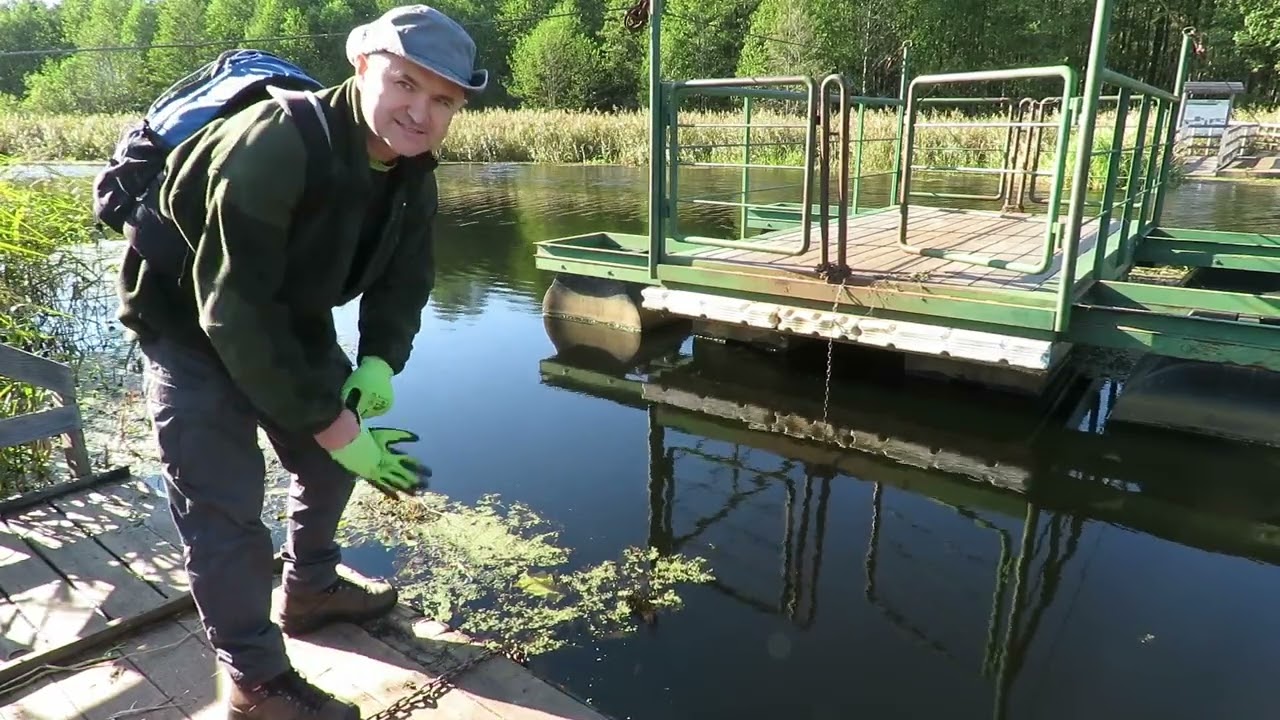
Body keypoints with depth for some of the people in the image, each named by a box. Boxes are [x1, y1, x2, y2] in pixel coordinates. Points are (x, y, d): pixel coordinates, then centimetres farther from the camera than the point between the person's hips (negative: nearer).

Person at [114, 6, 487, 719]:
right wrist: (329, 424, -33)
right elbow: (232, 312, -35)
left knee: (341, 436, 15)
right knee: (225, 498, -11)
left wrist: (378, 363, -23)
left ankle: (309, 589, 38)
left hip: (290, 315, 8)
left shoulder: (414, 172, -11)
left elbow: (405, 280, -3)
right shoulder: (271, 147, -35)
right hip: (192, 322, -7)